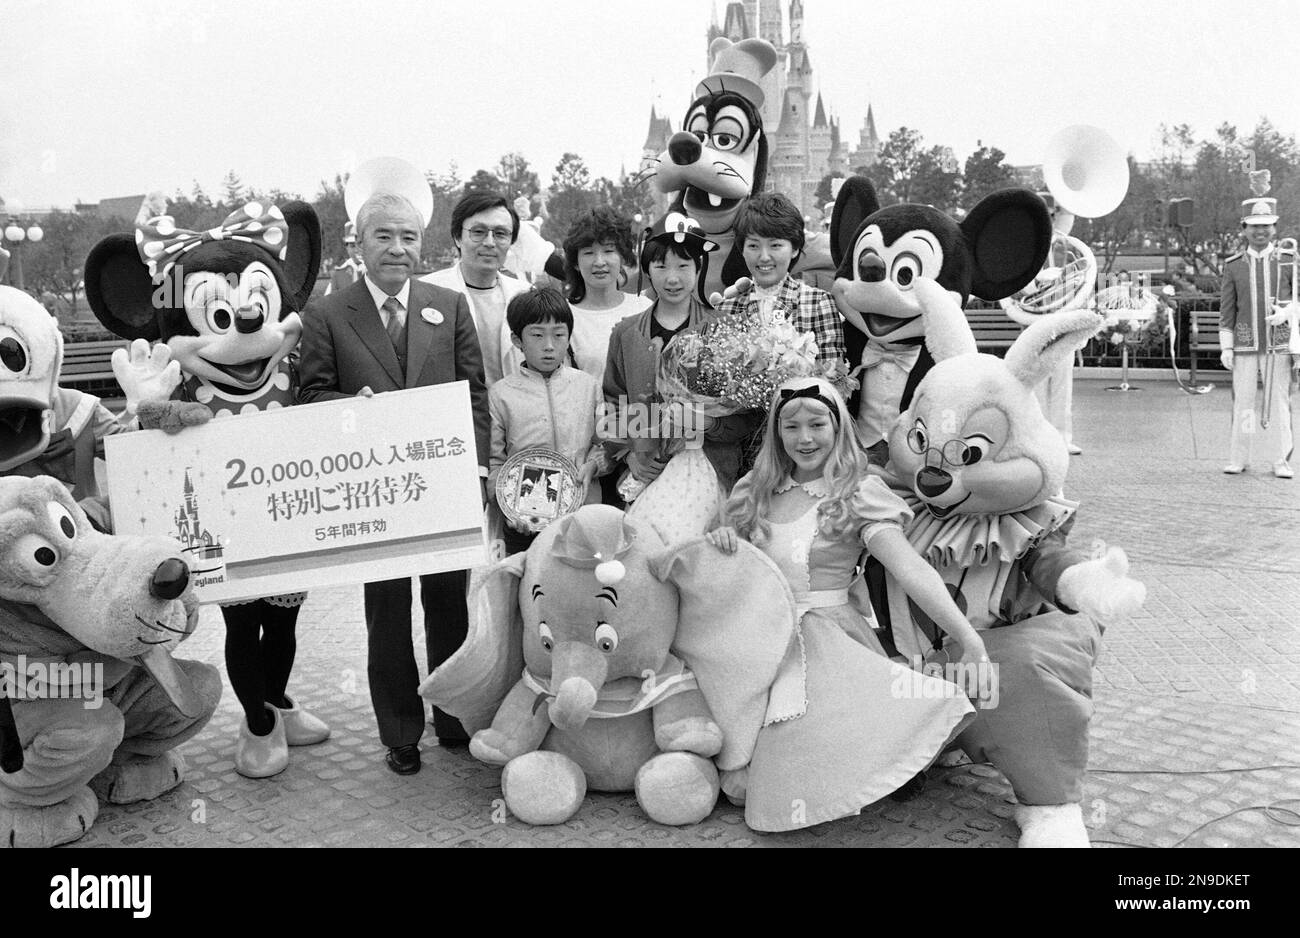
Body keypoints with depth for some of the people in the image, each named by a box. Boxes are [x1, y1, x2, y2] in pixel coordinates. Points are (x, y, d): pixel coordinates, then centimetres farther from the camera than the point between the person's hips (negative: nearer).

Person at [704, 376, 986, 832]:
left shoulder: (858, 496, -4)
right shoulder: (756, 491, 11)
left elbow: (911, 569, -18)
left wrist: (970, 639, -31)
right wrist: (721, 540, -7)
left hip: (827, 640, -3)